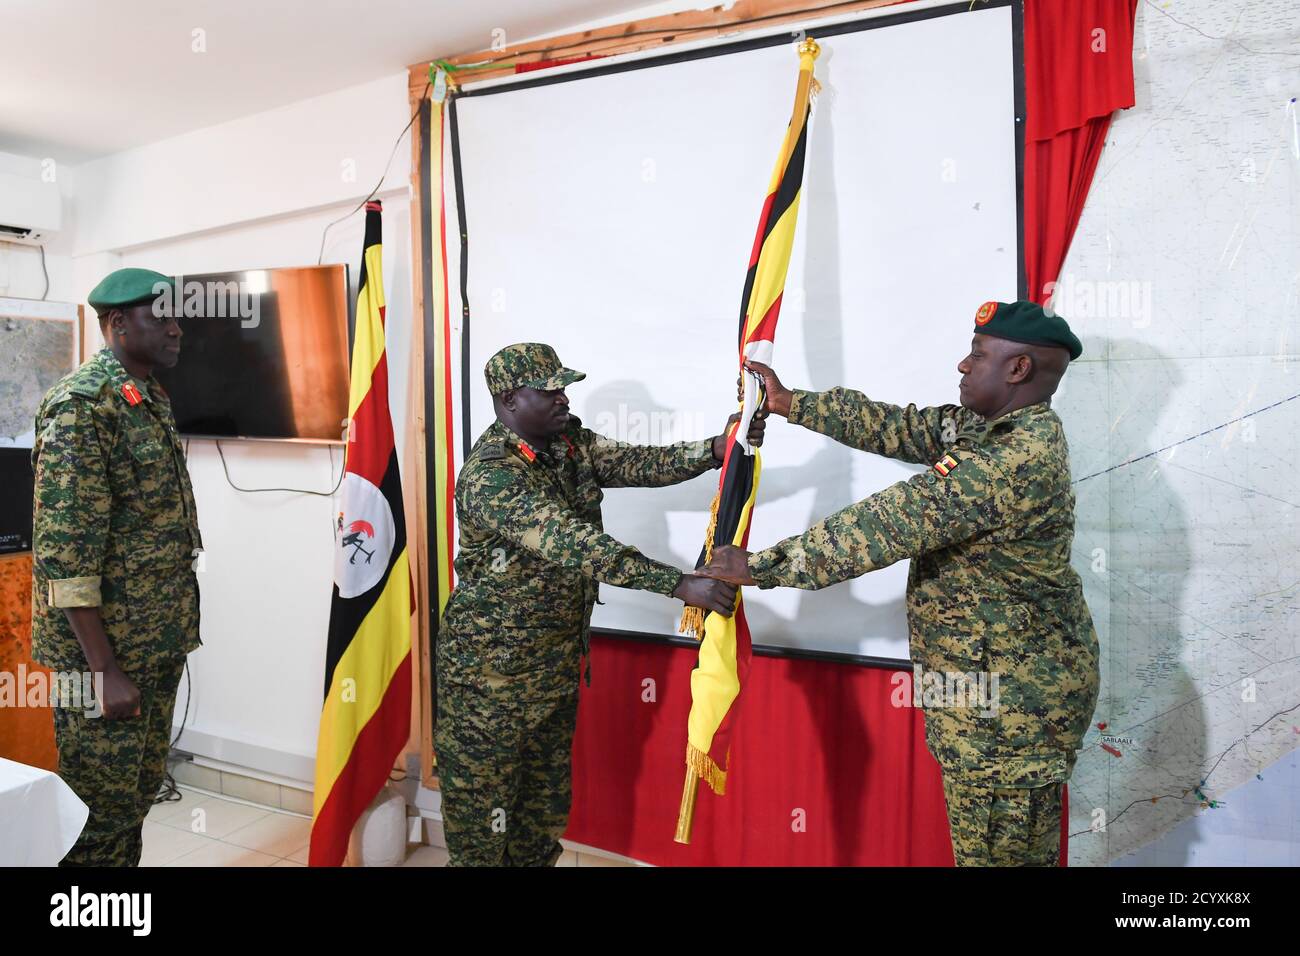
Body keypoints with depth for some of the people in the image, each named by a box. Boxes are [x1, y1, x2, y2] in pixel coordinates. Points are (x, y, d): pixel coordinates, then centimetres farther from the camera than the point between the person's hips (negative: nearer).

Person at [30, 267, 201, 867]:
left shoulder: (152, 398, 11)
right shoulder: (82, 405, -16)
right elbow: (64, 551, -21)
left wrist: (173, 634, 17)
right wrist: (105, 670, -21)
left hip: (159, 643, 8)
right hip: (107, 648, -8)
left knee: (138, 792, 18)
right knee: (100, 807, 4)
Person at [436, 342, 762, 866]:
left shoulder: (571, 444, 2)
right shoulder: (489, 476, -25)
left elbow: (641, 464, -6)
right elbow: (573, 543, -34)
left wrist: (718, 448, -25)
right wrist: (682, 584, -39)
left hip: (559, 656, 8)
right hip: (493, 664, -8)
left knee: (545, 797, 19)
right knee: (483, 795, 7)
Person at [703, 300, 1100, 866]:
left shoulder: (1021, 459, -26)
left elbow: (889, 526, -27)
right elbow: (900, 427, 11)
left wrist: (759, 567, -22)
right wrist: (789, 403, 11)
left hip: (1009, 704, -10)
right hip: (1017, 690, 10)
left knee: (997, 851, 3)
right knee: (1021, 850, 21)